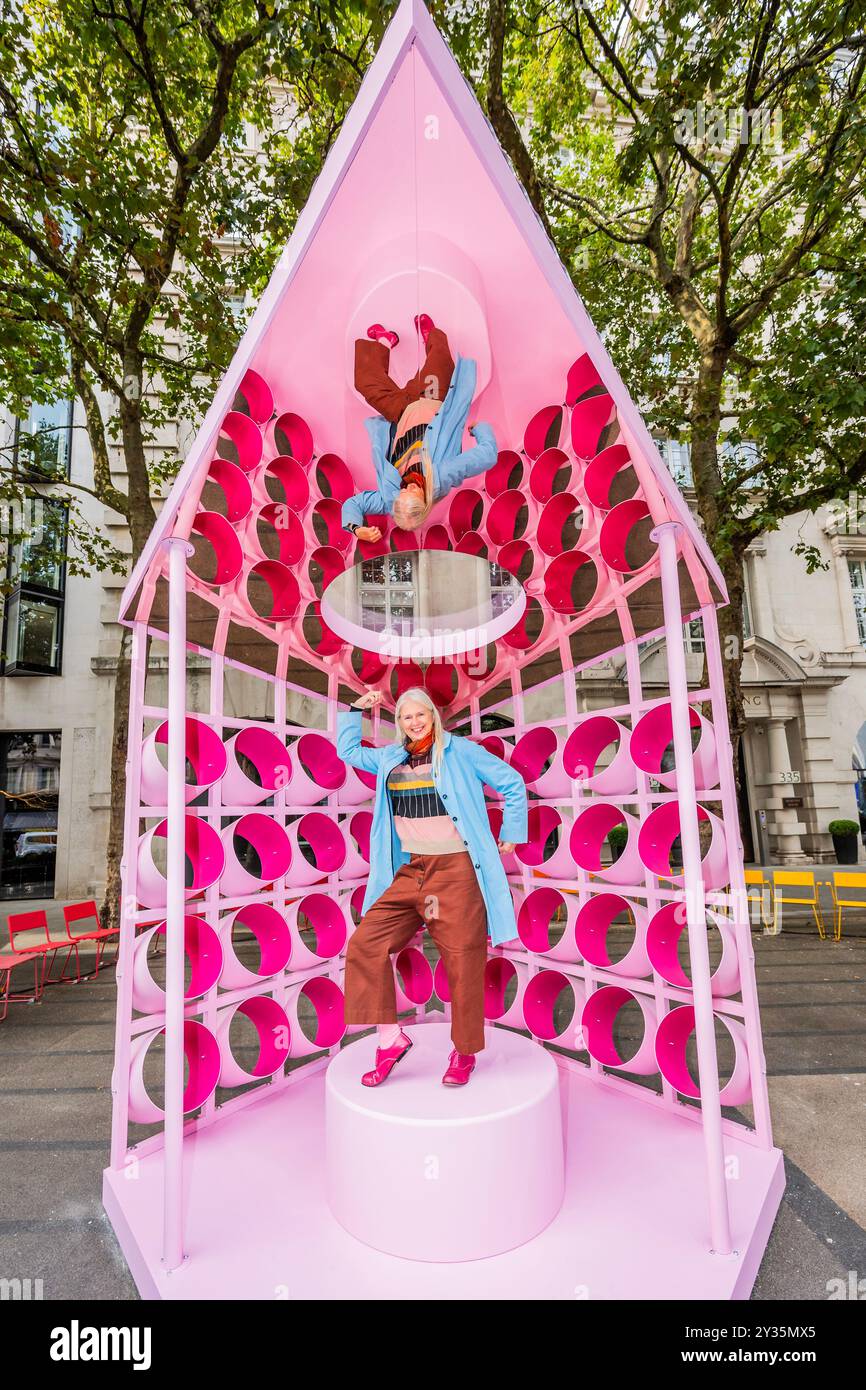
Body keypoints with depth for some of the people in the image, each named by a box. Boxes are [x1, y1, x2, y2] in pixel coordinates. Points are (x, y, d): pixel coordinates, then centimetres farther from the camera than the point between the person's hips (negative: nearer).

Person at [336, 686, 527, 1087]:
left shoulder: (461, 752, -1)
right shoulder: (390, 758, 13)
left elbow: (513, 783, 4)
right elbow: (348, 751, 28)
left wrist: (510, 834, 4)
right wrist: (356, 710, 19)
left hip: (457, 872, -5)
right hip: (409, 872, 5)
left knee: (462, 960, 1)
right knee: (365, 944, -5)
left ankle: (464, 1052, 23)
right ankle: (391, 1038, 10)